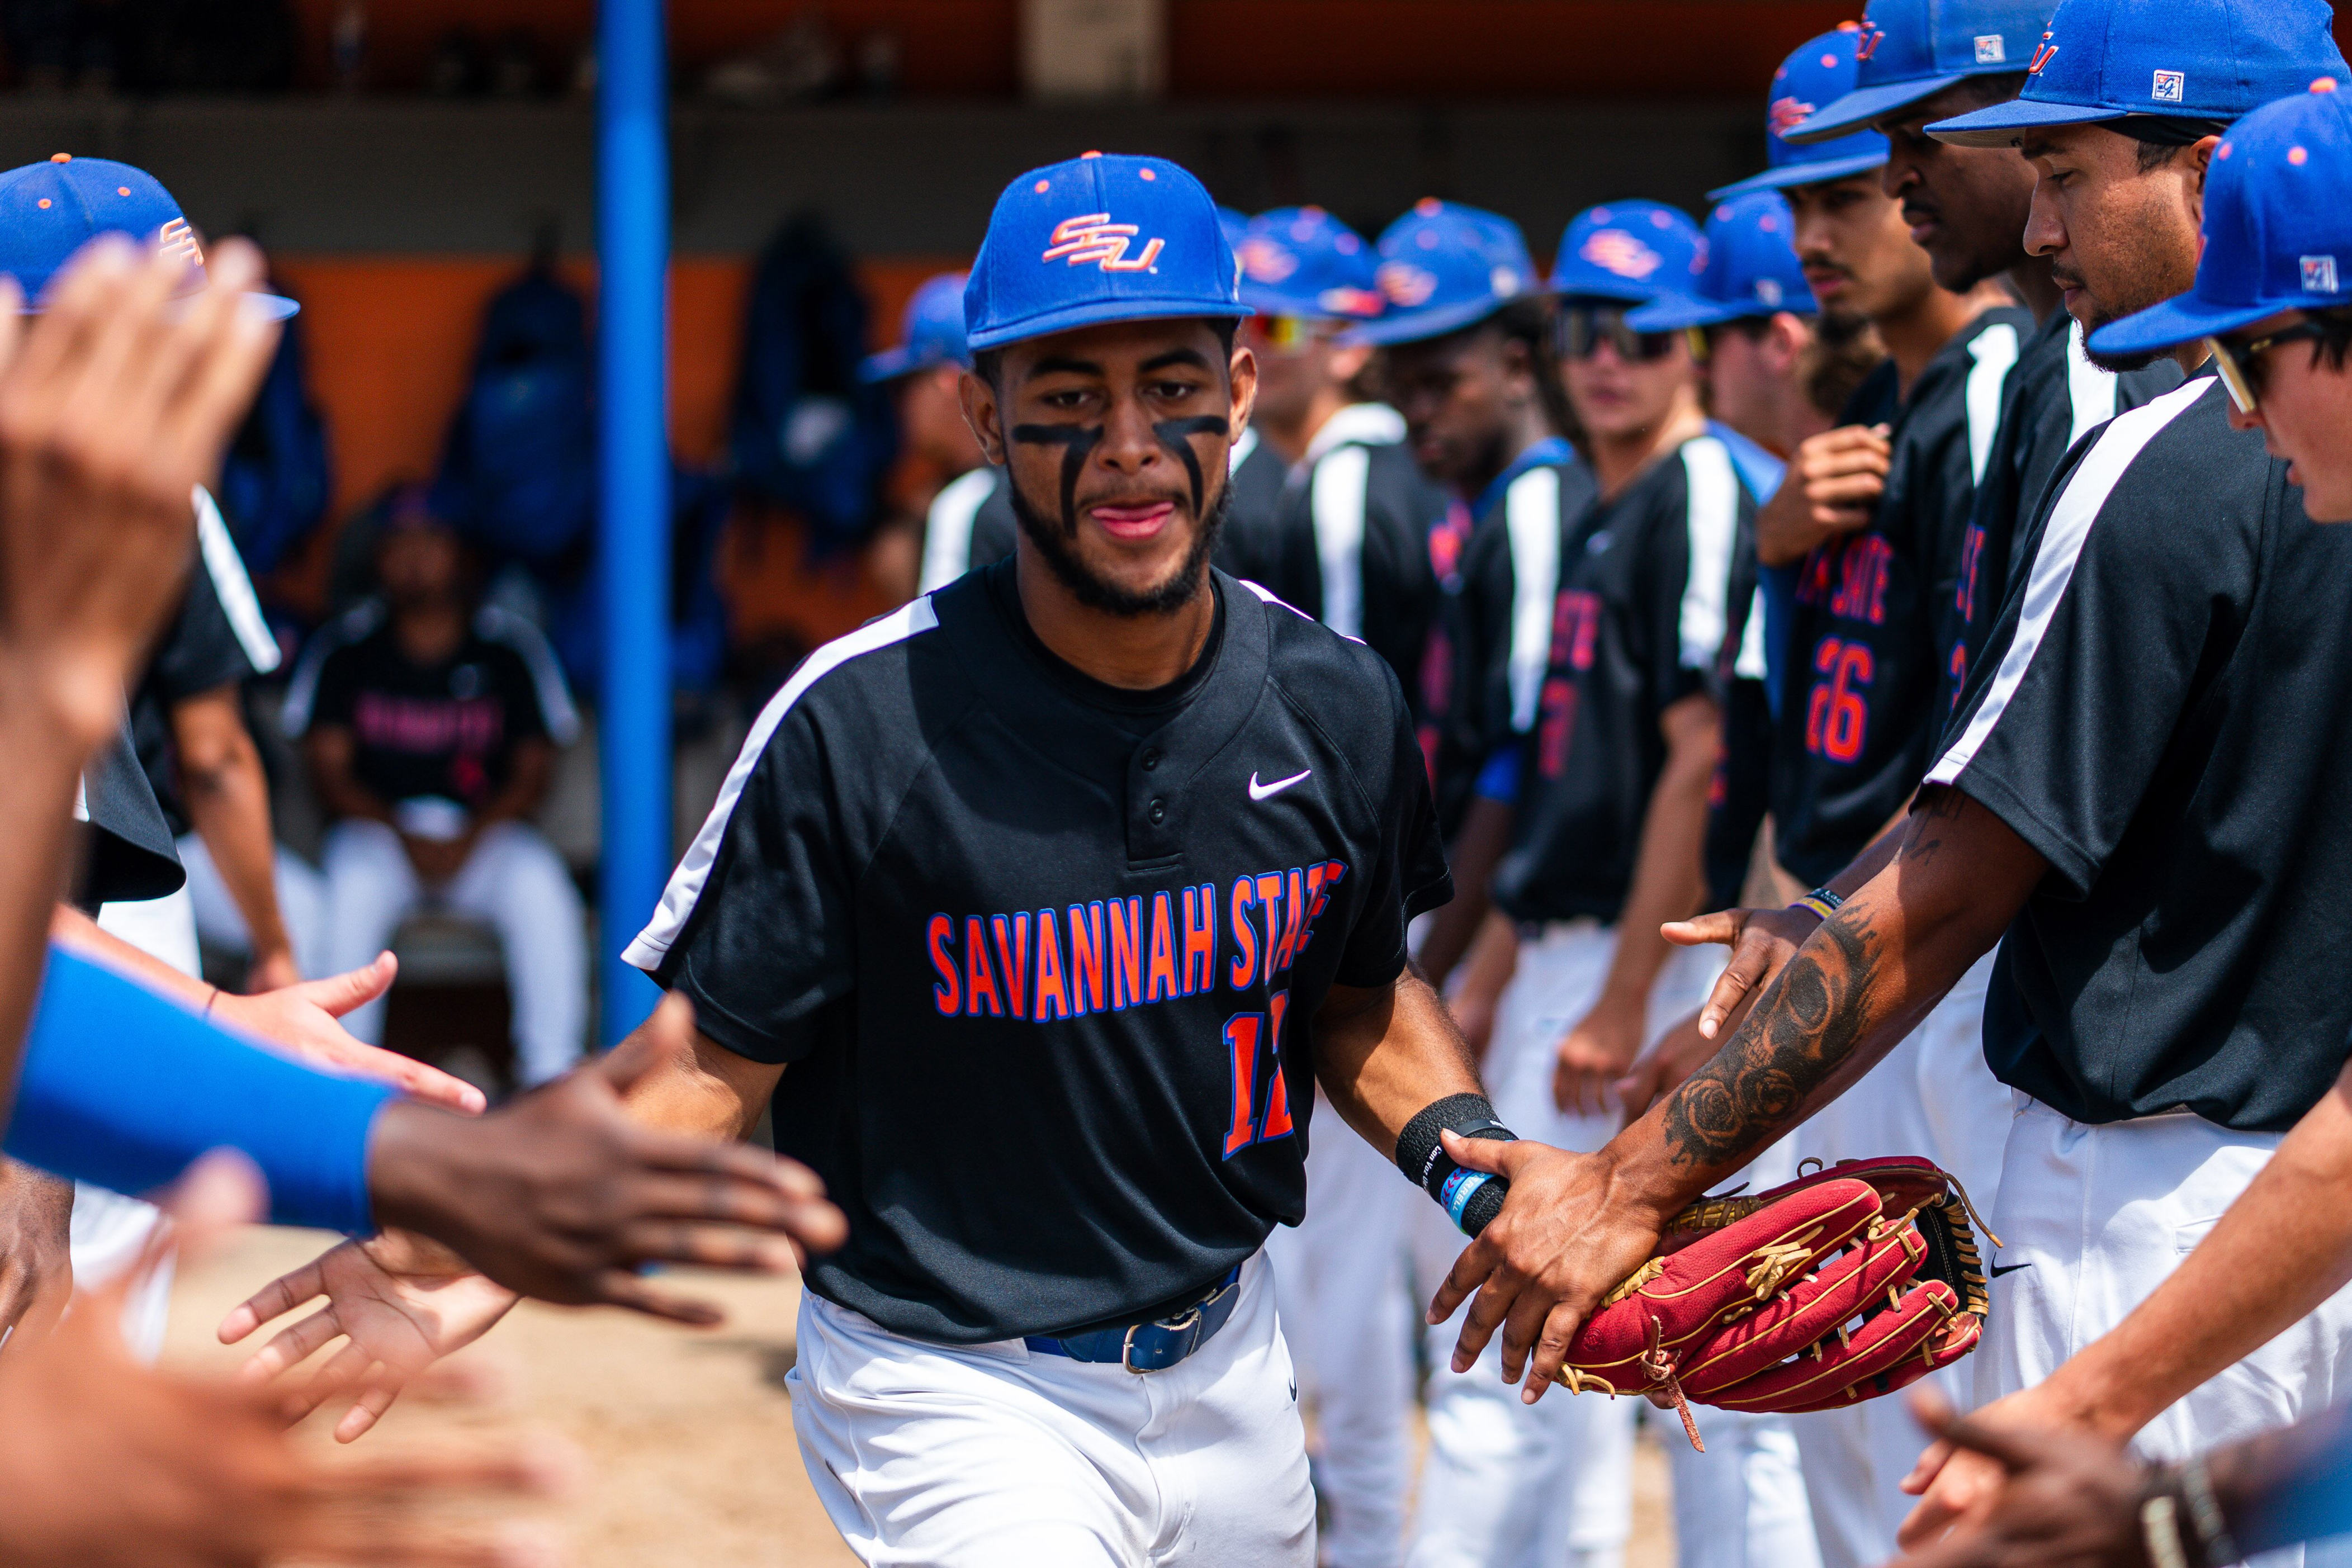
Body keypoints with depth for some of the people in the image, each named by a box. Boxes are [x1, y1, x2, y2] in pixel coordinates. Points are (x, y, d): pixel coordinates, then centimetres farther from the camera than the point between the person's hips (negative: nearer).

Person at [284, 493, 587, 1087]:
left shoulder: (511, 647, 6)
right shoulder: (346, 649, 6)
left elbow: (533, 770, 3)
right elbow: (329, 770, 1)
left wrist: (472, 838, -15)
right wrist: (402, 836, -15)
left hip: (486, 831, 0)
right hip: (377, 831, 0)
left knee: (541, 888, -30)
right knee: (351, 890, -33)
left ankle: (552, 1076, -26)